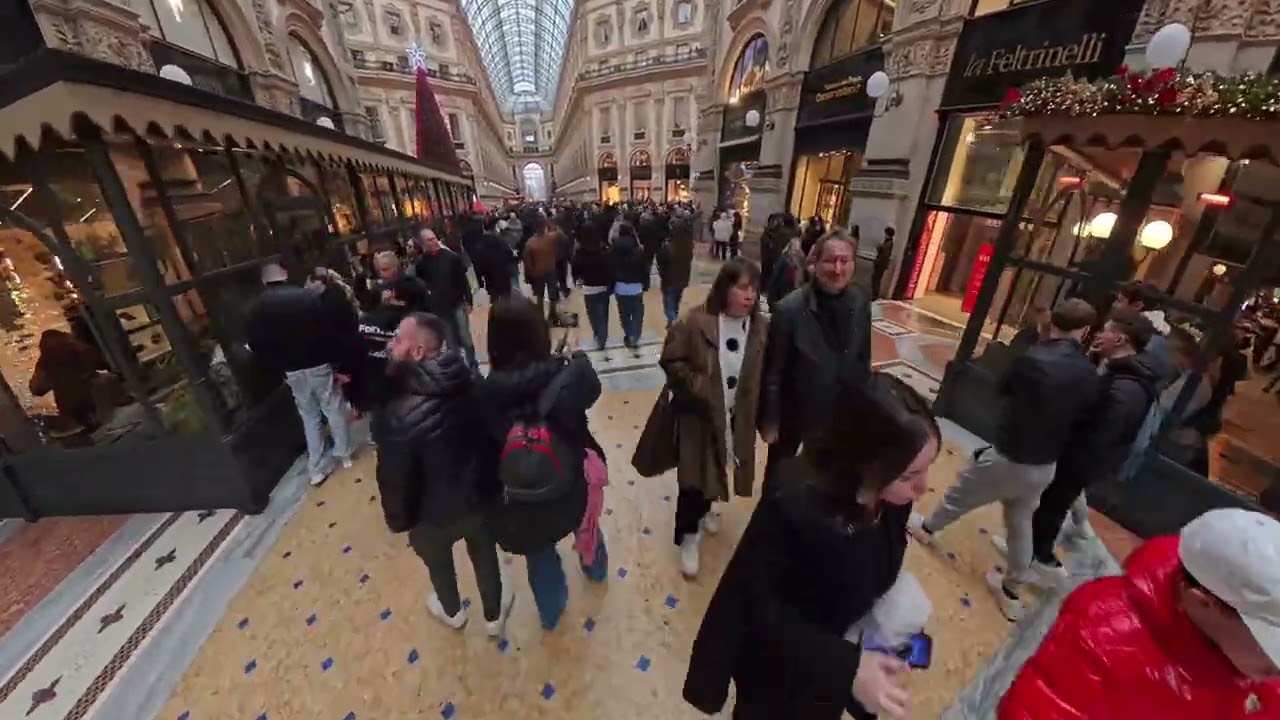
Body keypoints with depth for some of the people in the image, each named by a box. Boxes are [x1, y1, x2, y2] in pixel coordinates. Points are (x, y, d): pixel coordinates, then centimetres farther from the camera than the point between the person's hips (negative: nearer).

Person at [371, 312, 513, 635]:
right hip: (479, 496, 3)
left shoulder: (396, 416, -34)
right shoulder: (466, 382, -15)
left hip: (435, 514, -3)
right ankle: (494, 615, 51)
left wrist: (398, 520, -2)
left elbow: (395, 480, -23)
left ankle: (452, 612, 59)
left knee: (437, 561, 30)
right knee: (484, 555, 27)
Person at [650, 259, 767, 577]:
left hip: (737, 417, 4)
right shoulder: (695, 322, -19)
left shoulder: (761, 327, -8)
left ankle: (703, 510, 53)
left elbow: (766, 375, 0)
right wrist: (699, 387, -20)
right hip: (698, 415, -4)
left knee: (717, 468, 23)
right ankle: (687, 535, 27)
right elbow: (672, 362, -13)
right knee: (694, 473, 4)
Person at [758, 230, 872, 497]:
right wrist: (769, 421, -14)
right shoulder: (790, 309, -24)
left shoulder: (861, 305, -8)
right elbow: (773, 371, -19)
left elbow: (863, 359, 3)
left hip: (839, 414, 5)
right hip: (793, 413, -4)